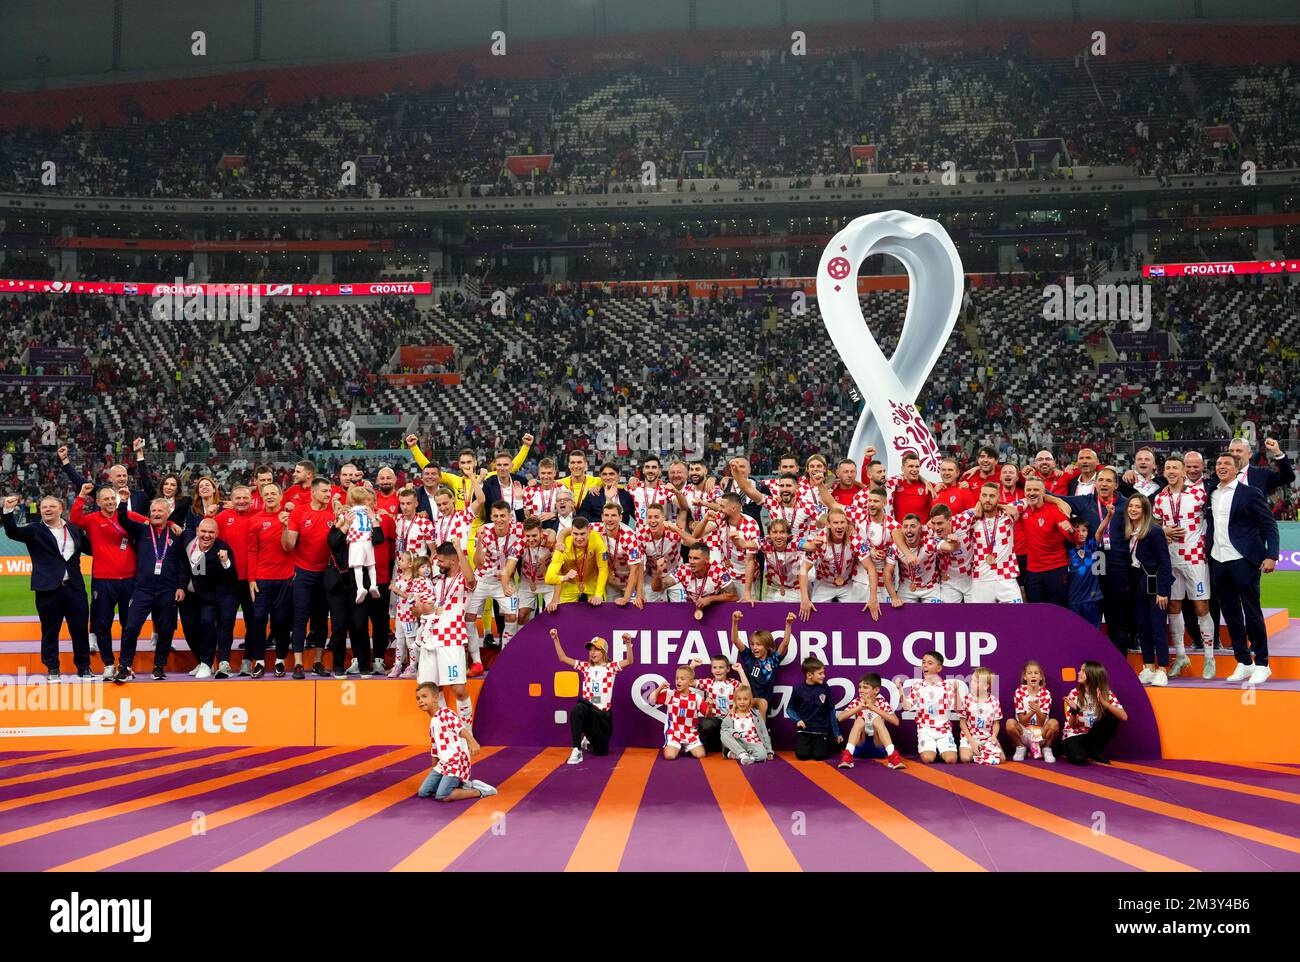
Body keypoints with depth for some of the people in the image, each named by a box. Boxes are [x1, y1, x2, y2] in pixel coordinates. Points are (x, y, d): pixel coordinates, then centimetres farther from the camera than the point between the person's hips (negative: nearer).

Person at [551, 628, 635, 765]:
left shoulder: (610, 667, 0)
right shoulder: (586, 667, 7)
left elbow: (629, 661, -17)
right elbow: (563, 658, 5)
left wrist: (628, 644, -33)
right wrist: (556, 639, -6)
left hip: (603, 713, 0)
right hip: (587, 708, 0)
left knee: (601, 751, 10)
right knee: (577, 710, -39)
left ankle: (588, 742, 47)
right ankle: (577, 750, -31)